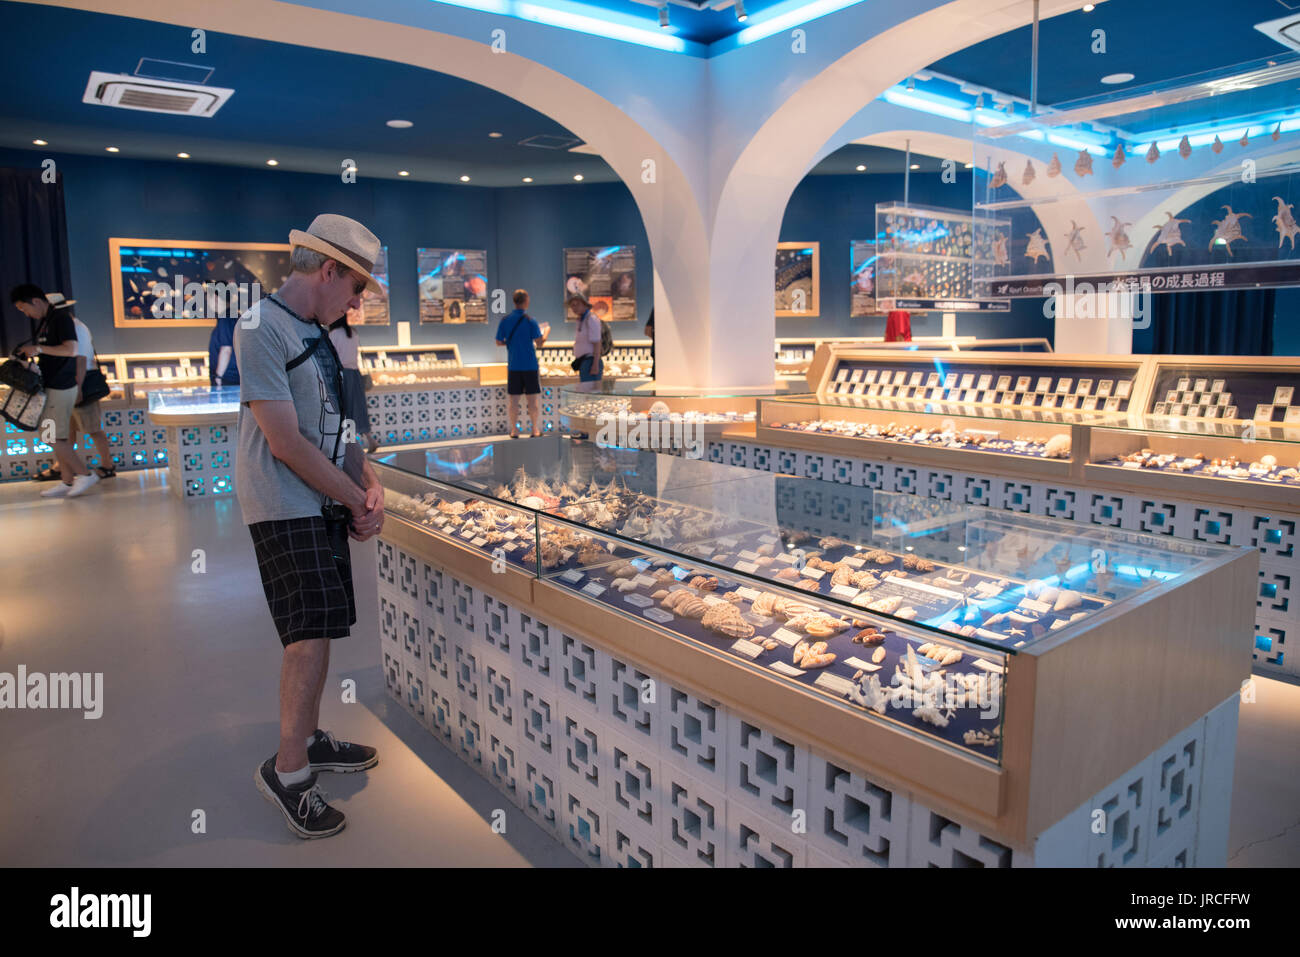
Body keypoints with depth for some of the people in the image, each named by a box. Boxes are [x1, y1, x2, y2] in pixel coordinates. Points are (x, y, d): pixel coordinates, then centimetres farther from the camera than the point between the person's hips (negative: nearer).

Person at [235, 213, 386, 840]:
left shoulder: (318, 336, 14)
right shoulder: (261, 328, -14)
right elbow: (286, 442, -19)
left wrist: (368, 485, 0)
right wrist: (358, 500, -11)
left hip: (326, 506, 9)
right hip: (285, 507, -8)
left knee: (319, 629, 13)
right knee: (312, 634, -10)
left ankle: (310, 740, 27)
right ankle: (288, 770, 3)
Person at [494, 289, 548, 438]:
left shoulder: (505, 320, 1)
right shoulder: (530, 320, -9)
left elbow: (499, 342, 5)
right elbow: (539, 343, -10)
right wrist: (546, 332, 9)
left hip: (513, 366, 3)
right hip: (530, 365, -3)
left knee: (513, 399, 6)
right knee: (533, 398, 4)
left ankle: (514, 431, 8)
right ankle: (535, 430, 7)